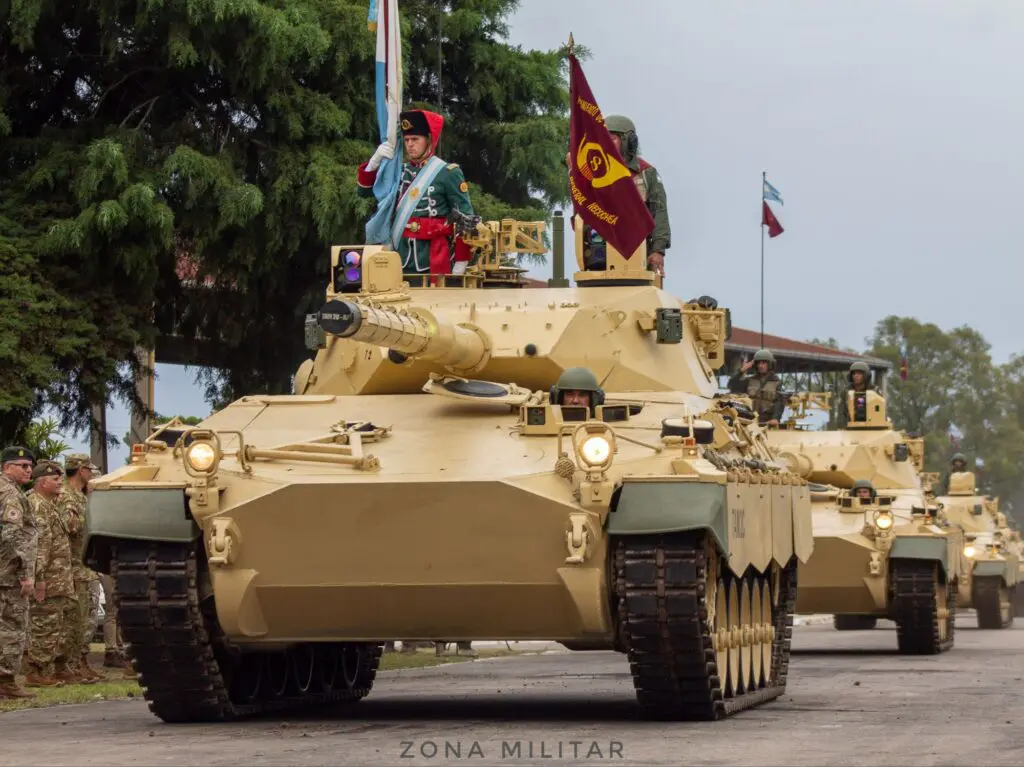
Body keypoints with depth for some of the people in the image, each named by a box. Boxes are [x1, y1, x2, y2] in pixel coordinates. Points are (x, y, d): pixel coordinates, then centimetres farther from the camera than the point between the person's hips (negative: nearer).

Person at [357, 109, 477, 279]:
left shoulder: (448, 173, -4)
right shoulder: (400, 171, 11)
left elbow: (465, 217, -4)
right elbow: (365, 190, 14)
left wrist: (461, 263, -8)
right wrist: (375, 161, -5)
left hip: (434, 260, -5)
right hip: (402, 258, 5)